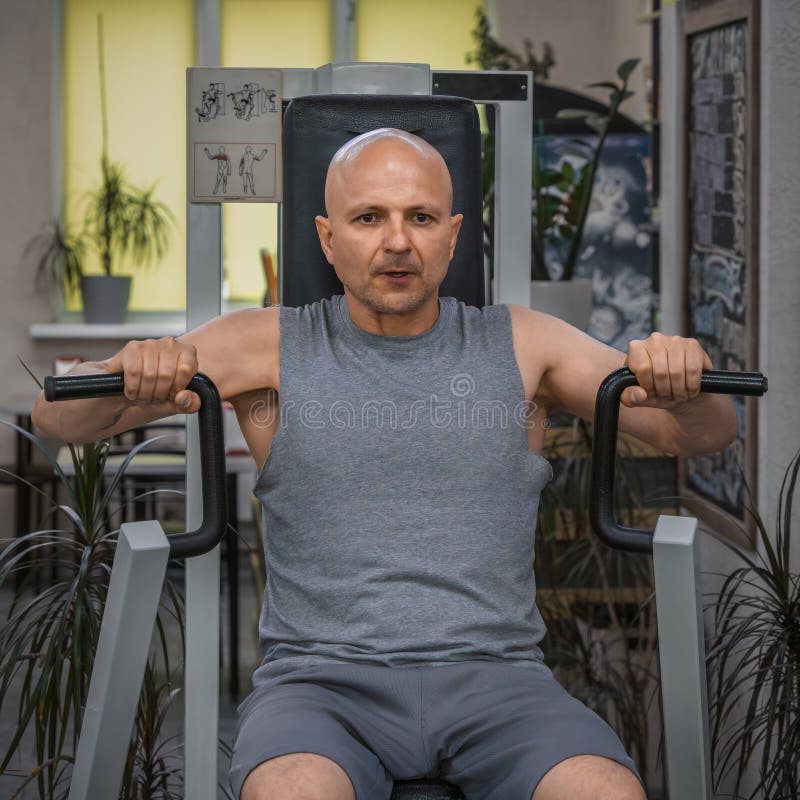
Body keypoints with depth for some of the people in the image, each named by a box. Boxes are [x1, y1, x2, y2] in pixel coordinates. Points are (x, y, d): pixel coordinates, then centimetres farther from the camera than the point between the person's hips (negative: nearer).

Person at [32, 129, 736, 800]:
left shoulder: (521, 347, 11)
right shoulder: (269, 347, 9)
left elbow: (708, 433, 8)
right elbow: (61, 419, 4)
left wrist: (685, 386, -17)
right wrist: (128, 377, -20)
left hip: (492, 673, 1)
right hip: (324, 679, -1)